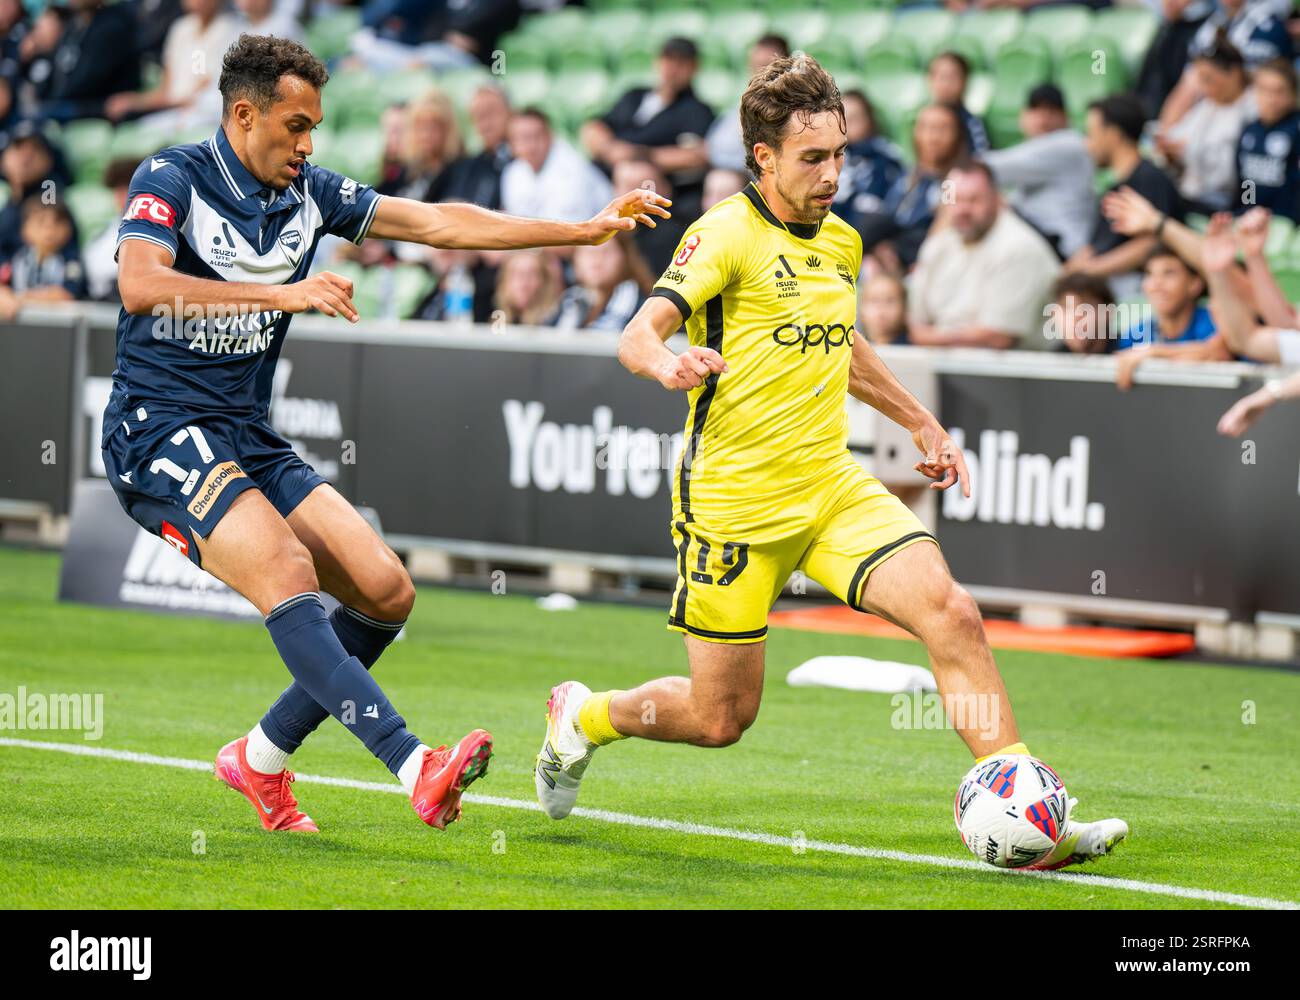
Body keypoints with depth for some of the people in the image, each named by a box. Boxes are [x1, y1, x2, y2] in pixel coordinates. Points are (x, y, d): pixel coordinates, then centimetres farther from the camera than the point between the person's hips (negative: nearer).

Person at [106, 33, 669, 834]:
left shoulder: (309, 192, 9)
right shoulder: (170, 180, -9)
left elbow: (437, 223, 9)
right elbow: (139, 285, -27)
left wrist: (587, 230, 4)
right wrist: (280, 293, -34)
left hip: (251, 439, 8)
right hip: (160, 431, -8)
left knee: (386, 591, -2)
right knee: (286, 571, -28)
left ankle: (262, 759, 14)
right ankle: (415, 769, -38)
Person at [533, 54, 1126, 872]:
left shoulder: (841, 243, 12)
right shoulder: (727, 234, -10)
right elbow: (640, 334, -22)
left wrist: (922, 423, 32)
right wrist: (668, 364, -44)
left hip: (832, 487, 6)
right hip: (735, 500, -6)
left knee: (951, 613, -18)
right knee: (722, 718, 2)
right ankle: (582, 714, 33)